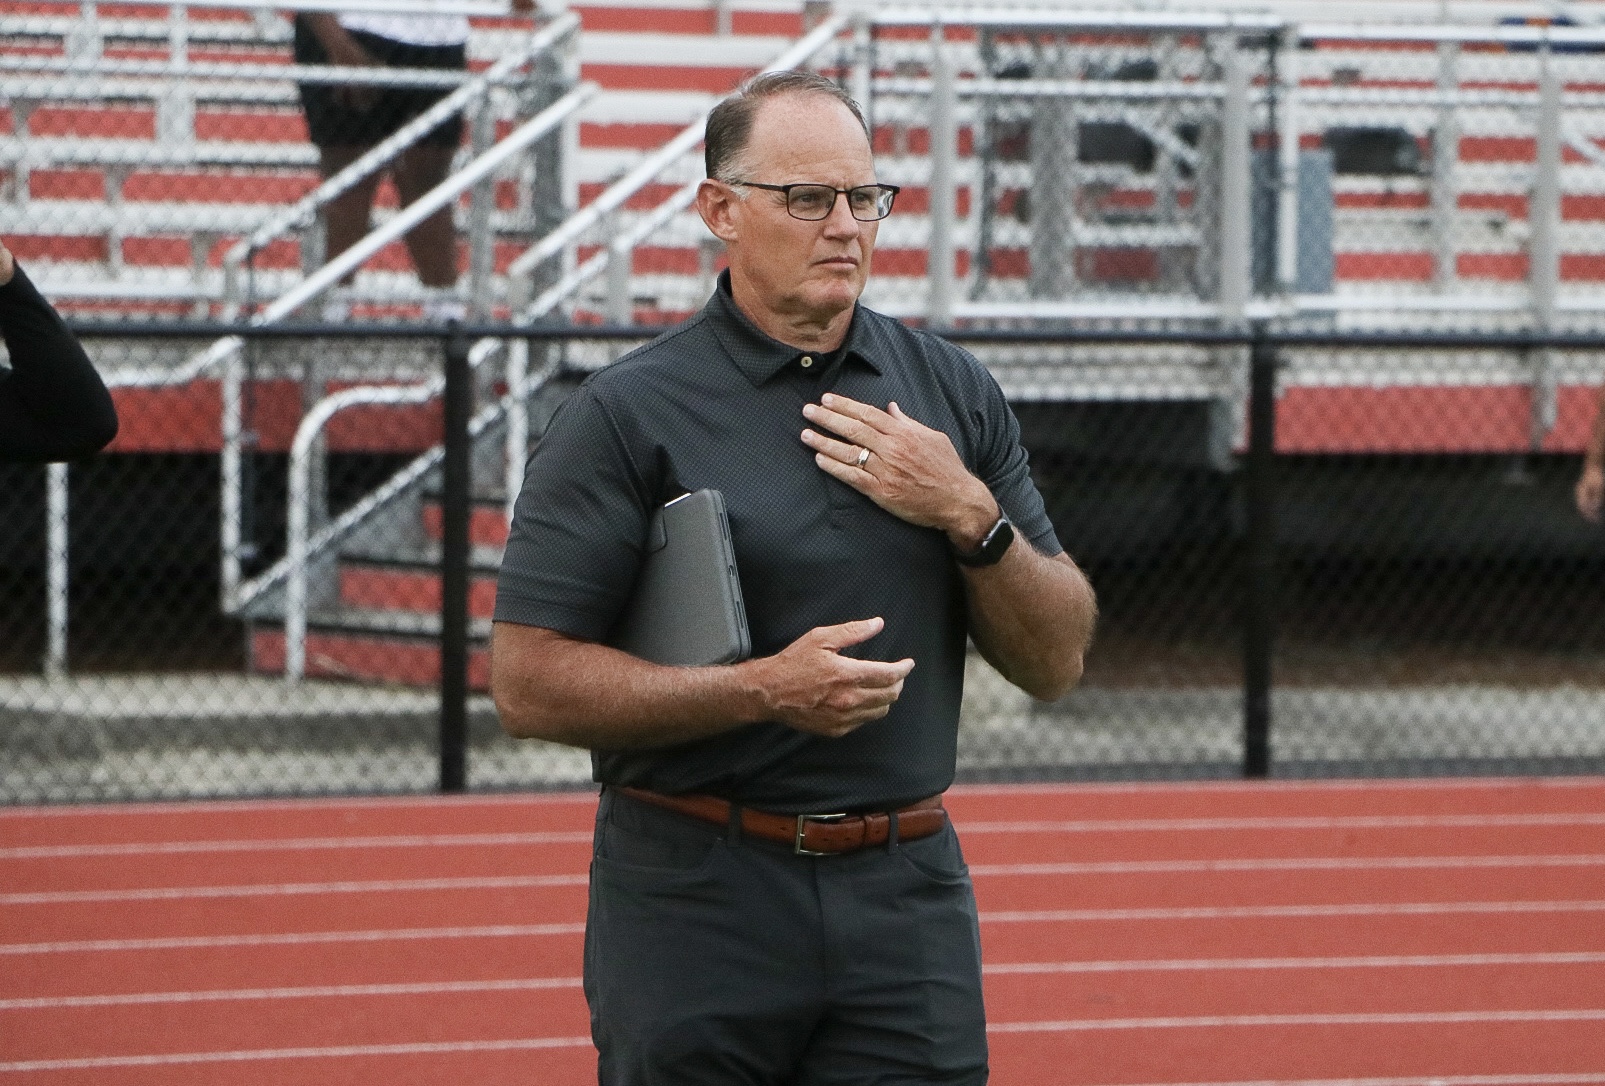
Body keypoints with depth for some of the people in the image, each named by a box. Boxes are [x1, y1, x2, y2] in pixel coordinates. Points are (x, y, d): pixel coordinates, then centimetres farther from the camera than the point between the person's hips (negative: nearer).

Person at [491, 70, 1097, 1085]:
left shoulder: (954, 392, 9)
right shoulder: (628, 414, -4)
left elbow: (1057, 661, 10)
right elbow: (529, 680, -9)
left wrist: (971, 517, -7)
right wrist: (765, 690, -17)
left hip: (907, 897, 3)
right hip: (695, 907, -3)